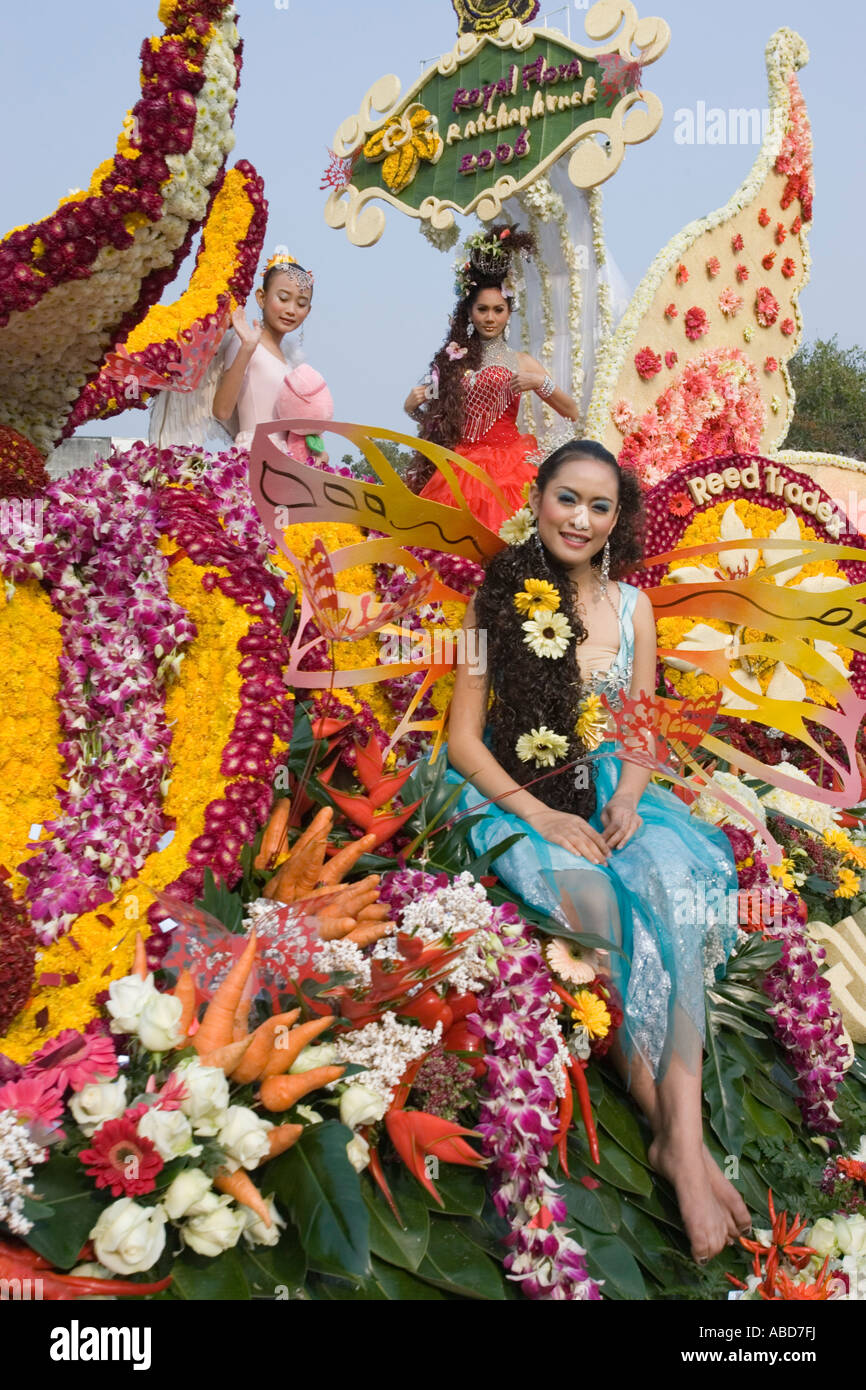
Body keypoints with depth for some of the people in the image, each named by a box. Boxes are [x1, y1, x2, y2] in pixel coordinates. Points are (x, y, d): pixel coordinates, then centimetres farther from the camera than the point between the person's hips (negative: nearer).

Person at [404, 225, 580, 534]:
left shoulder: (521, 362, 8)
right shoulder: (453, 359, 13)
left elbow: (572, 412, 5)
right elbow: (436, 416, 16)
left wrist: (541, 383, -10)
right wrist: (412, 406, -4)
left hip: (507, 466, -1)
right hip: (459, 466, 1)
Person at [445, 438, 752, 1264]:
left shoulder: (632, 608, 10)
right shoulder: (497, 599, 1)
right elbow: (463, 737, -2)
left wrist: (627, 798, -11)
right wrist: (539, 815, -17)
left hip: (609, 792, 3)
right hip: (516, 796, -2)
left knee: (677, 882, -31)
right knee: (597, 904, -34)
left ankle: (686, 1135, -37)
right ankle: (661, 1118, -26)